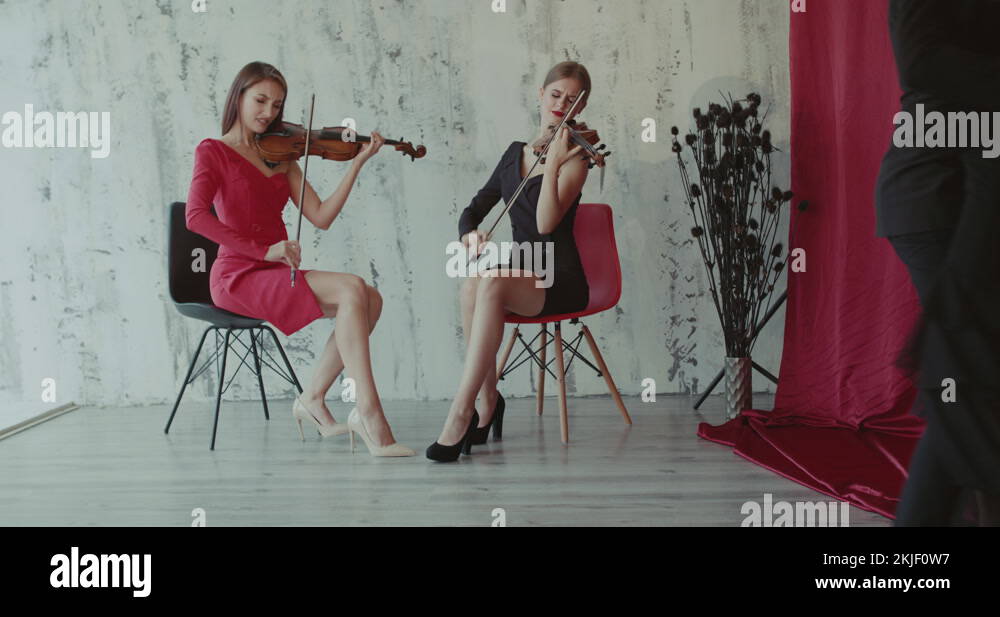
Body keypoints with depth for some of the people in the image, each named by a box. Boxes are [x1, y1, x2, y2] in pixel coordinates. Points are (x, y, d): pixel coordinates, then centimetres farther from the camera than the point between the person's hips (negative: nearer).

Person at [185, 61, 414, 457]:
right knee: (352, 290, -25)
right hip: (238, 278, -6)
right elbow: (195, 216, -18)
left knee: (371, 299, -14)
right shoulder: (212, 151, 1)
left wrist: (358, 163, -4)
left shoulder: (280, 156, 17)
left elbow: (321, 217, 4)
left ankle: (313, 399, -4)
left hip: (274, 275, 6)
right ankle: (369, 415, -28)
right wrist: (264, 250, -24)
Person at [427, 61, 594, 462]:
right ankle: (487, 403, -20)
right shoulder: (515, 152, 16)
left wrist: (553, 163, -23)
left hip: (559, 282, -5)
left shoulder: (574, 159, -3)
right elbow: (474, 209, 14)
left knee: (490, 284, -36)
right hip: (520, 276, 5)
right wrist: (469, 235, -9)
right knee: (473, 285, -31)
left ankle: (460, 415, -36)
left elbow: (546, 224, -18)